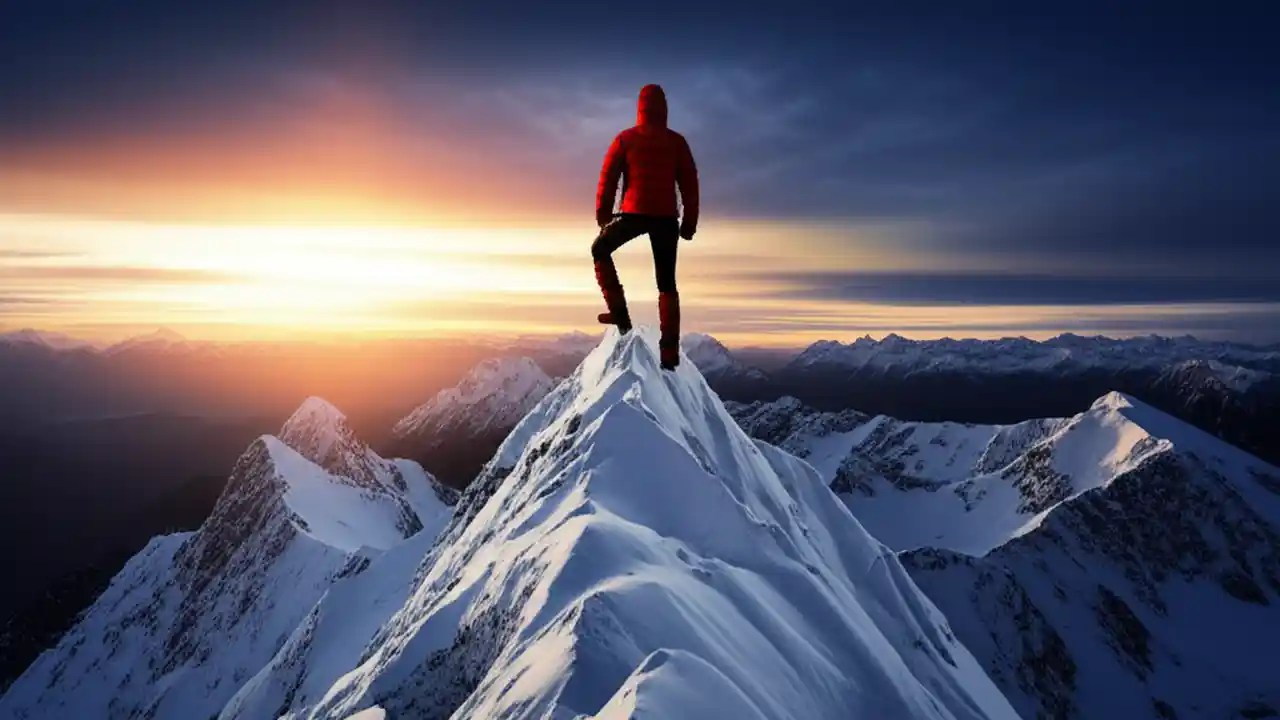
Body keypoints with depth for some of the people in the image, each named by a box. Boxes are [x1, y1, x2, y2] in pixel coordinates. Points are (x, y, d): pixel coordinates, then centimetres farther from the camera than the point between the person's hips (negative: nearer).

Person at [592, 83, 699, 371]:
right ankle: (669, 352, 2)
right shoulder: (677, 141, 7)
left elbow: (608, 177, -1)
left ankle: (619, 312, 11)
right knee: (667, 283, 8)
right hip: (666, 218, 2)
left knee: (600, 249, 24)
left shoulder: (625, 138, 3)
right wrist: (689, 221, 11)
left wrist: (603, 214, 6)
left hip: (634, 213, -2)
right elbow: (690, 184, 6)